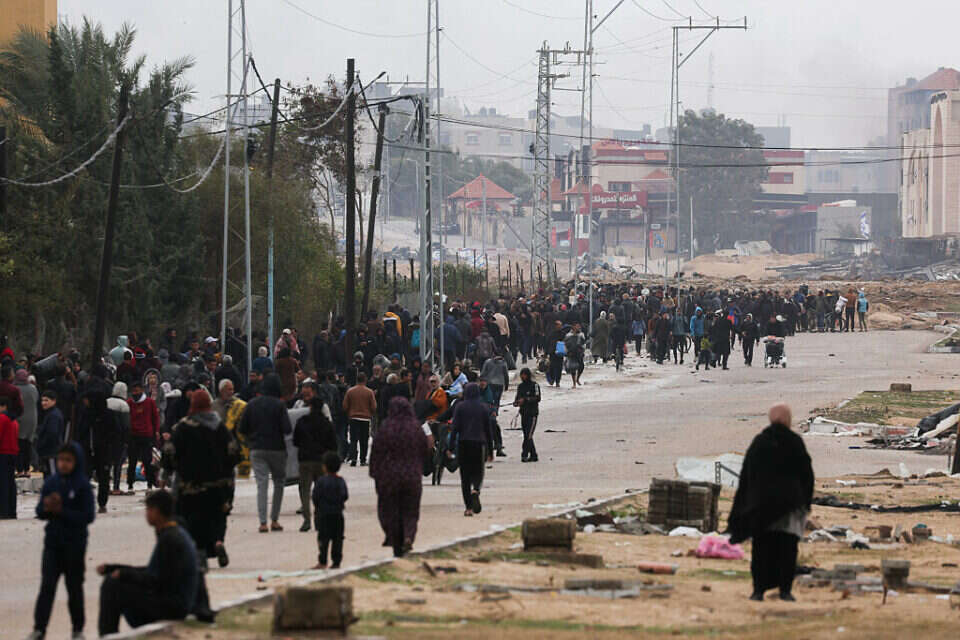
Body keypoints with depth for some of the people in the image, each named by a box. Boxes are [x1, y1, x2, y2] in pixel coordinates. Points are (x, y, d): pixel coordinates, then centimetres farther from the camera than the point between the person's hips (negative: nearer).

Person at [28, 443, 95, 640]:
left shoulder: (83, 485, -9)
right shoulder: (51, 483, 3)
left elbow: (87, 516, -14)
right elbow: (40, 511, 5)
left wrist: (61, 511, -21)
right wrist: (47, 509, -18)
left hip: (75, 544, -3)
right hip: (53, 541, 3)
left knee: (74, 586, 7)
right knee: (47, 585, 0)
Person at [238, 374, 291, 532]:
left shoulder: (252, 404, 2)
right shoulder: (279, 405, -9)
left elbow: (242, 430, 3)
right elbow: (287, 429, -15)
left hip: (256, 449, 2)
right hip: (277, 448, -2)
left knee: (261, 485, 1)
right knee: (279, 483, 14)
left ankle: (263, 522, -9)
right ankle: (274, 520, 13)